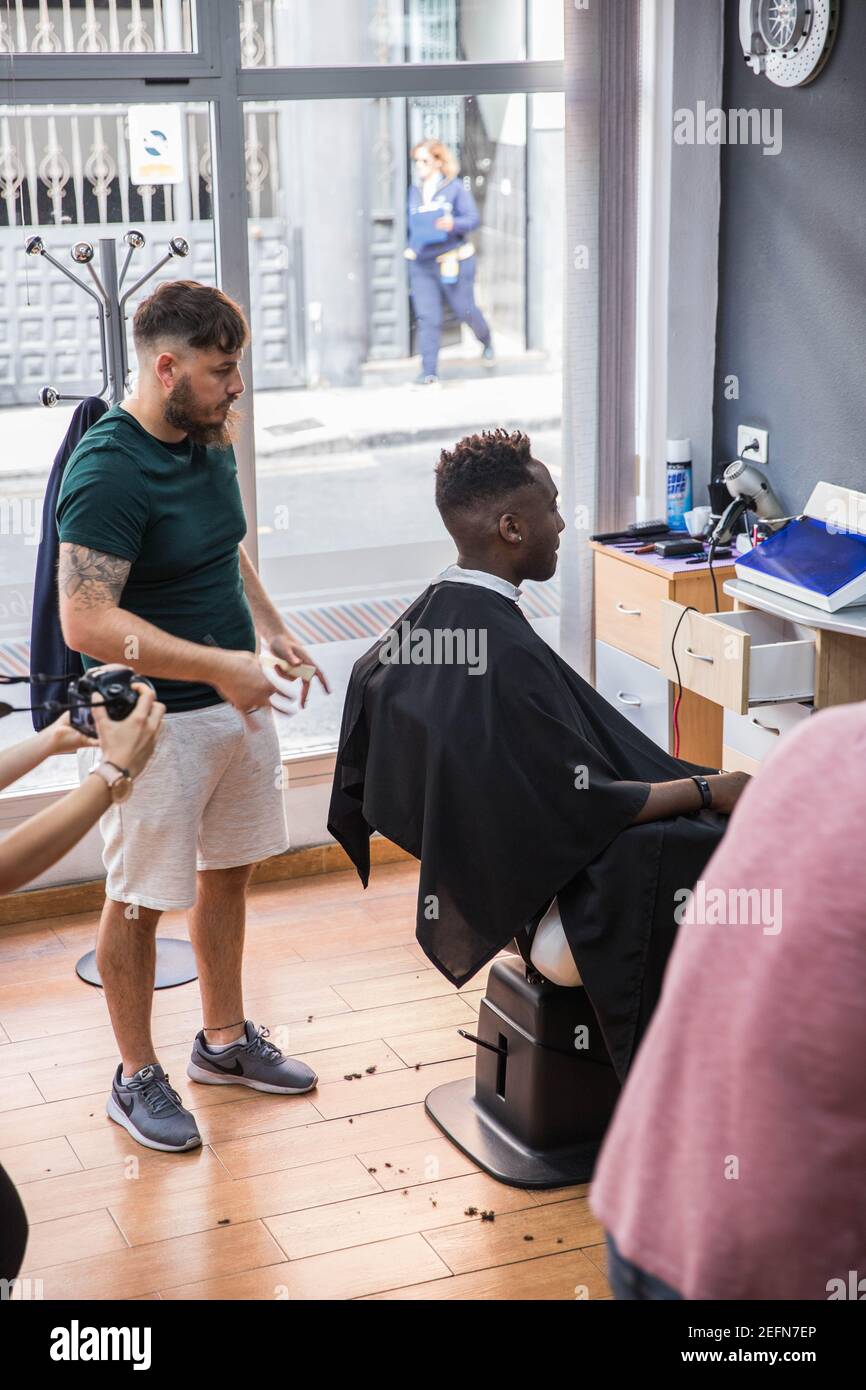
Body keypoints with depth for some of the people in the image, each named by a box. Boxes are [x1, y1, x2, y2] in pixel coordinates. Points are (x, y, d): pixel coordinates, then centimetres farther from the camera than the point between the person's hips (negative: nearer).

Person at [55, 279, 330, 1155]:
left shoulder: (210, 444, 5)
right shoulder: (107, 472, -22)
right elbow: (87, 623, -28)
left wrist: (271, 630, 10)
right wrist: (221, 665, -29)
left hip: (236, 703, 8)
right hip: (156, 720, -8)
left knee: (228, 872, 19)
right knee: (139, 901, 6)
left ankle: (224, 1041, 36)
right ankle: (136, 1076, 22)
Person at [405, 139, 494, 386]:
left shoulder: (455, 187, -4)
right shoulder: (414, 191, 10)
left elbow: (473, 218, -10)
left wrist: (454, 224, -29)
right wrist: (411, 249, 9)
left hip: (452, 261, -3)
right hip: (421, 263, 4)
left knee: (465, 310, 8)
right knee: (427, 317, -5)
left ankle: (486, 341, 41)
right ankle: (429, 371, -6)